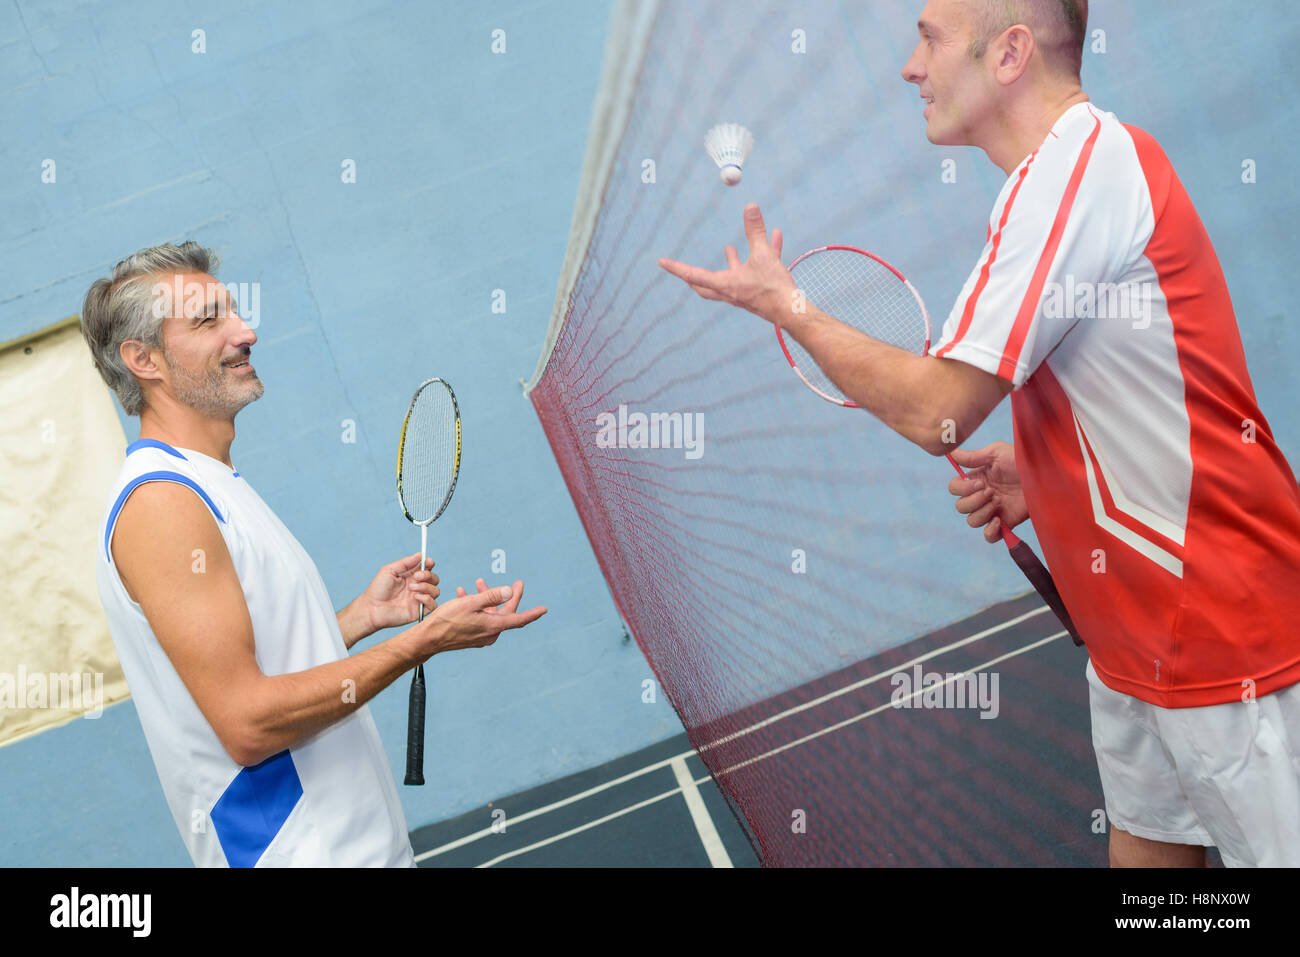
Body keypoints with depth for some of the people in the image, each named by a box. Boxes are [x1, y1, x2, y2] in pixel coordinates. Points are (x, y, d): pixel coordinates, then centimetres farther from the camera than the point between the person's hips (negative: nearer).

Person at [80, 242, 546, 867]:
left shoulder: (209, 487, 13)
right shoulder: (158, 502, -18)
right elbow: (247, 723, -24)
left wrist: (365, 615, 6)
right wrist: (425, 639, -21)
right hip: (297, 854, -9)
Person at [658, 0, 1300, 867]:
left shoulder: (1079, 162, -21)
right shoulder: (1084, 159, 12)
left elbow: (936, 412, -22)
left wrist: (784, 306, -8)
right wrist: (1031, 473, 4)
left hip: (1220, 631, -10)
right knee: (1145, 838, 18)